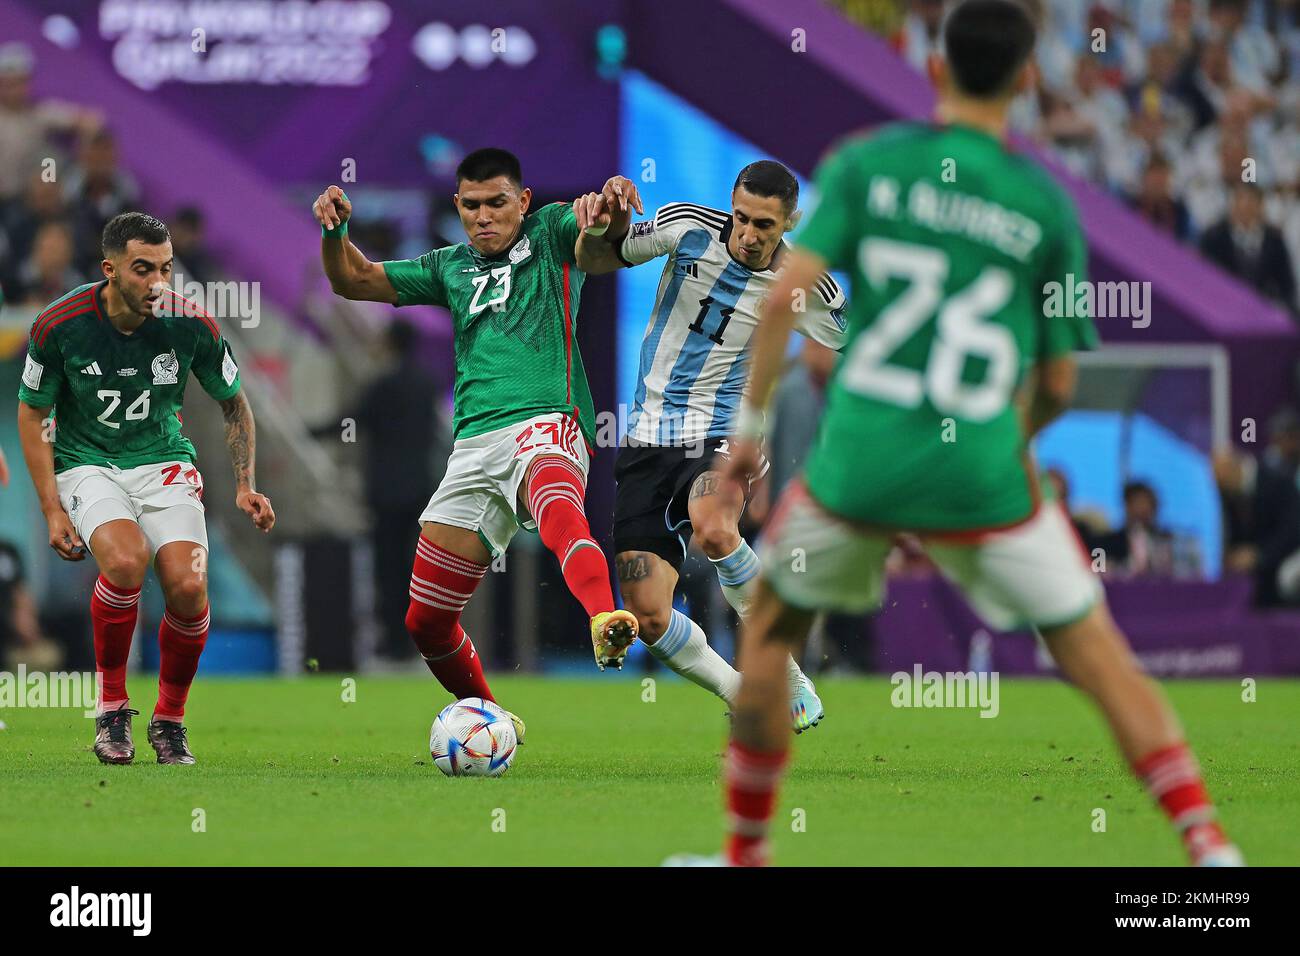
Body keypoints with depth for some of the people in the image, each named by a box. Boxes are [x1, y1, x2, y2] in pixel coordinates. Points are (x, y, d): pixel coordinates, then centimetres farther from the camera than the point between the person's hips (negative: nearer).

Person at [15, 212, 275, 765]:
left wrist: (245, 485, -2)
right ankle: (111, 707, -11)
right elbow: (32, 414, 0)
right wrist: (53, 510, -7)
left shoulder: (190, 325, -11)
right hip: (86, 465, -2)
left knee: (188, 585, -22)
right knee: (125, 561, -32)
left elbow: (234, 404, 8)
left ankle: (170, 719, 4)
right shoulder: (59, 326, -14)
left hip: (164, 464, 2)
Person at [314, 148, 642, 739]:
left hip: (545, 422, -6)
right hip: (474, 442, 6)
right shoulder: (452, 267, 23)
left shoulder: (550, 233, 10)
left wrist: (615, 201, -37)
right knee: (426, 622, 6)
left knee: (558, 509, -43)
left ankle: (605, 624, -70)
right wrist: (335, 231, 5)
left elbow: (607, 227, -11)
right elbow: (353, 281, 27)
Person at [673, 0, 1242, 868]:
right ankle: (1209, 845, -2)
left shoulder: (864, 164, 1)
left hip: (859, 463, 0)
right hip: (983, 479, 0)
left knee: (770, 630, 24)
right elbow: (1059, 382, 5)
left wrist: (751, 421, 1)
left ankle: (745, 850, 27)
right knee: (1101, 659, 8)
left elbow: (789, 293, -8)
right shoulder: (1047, 206, 2)